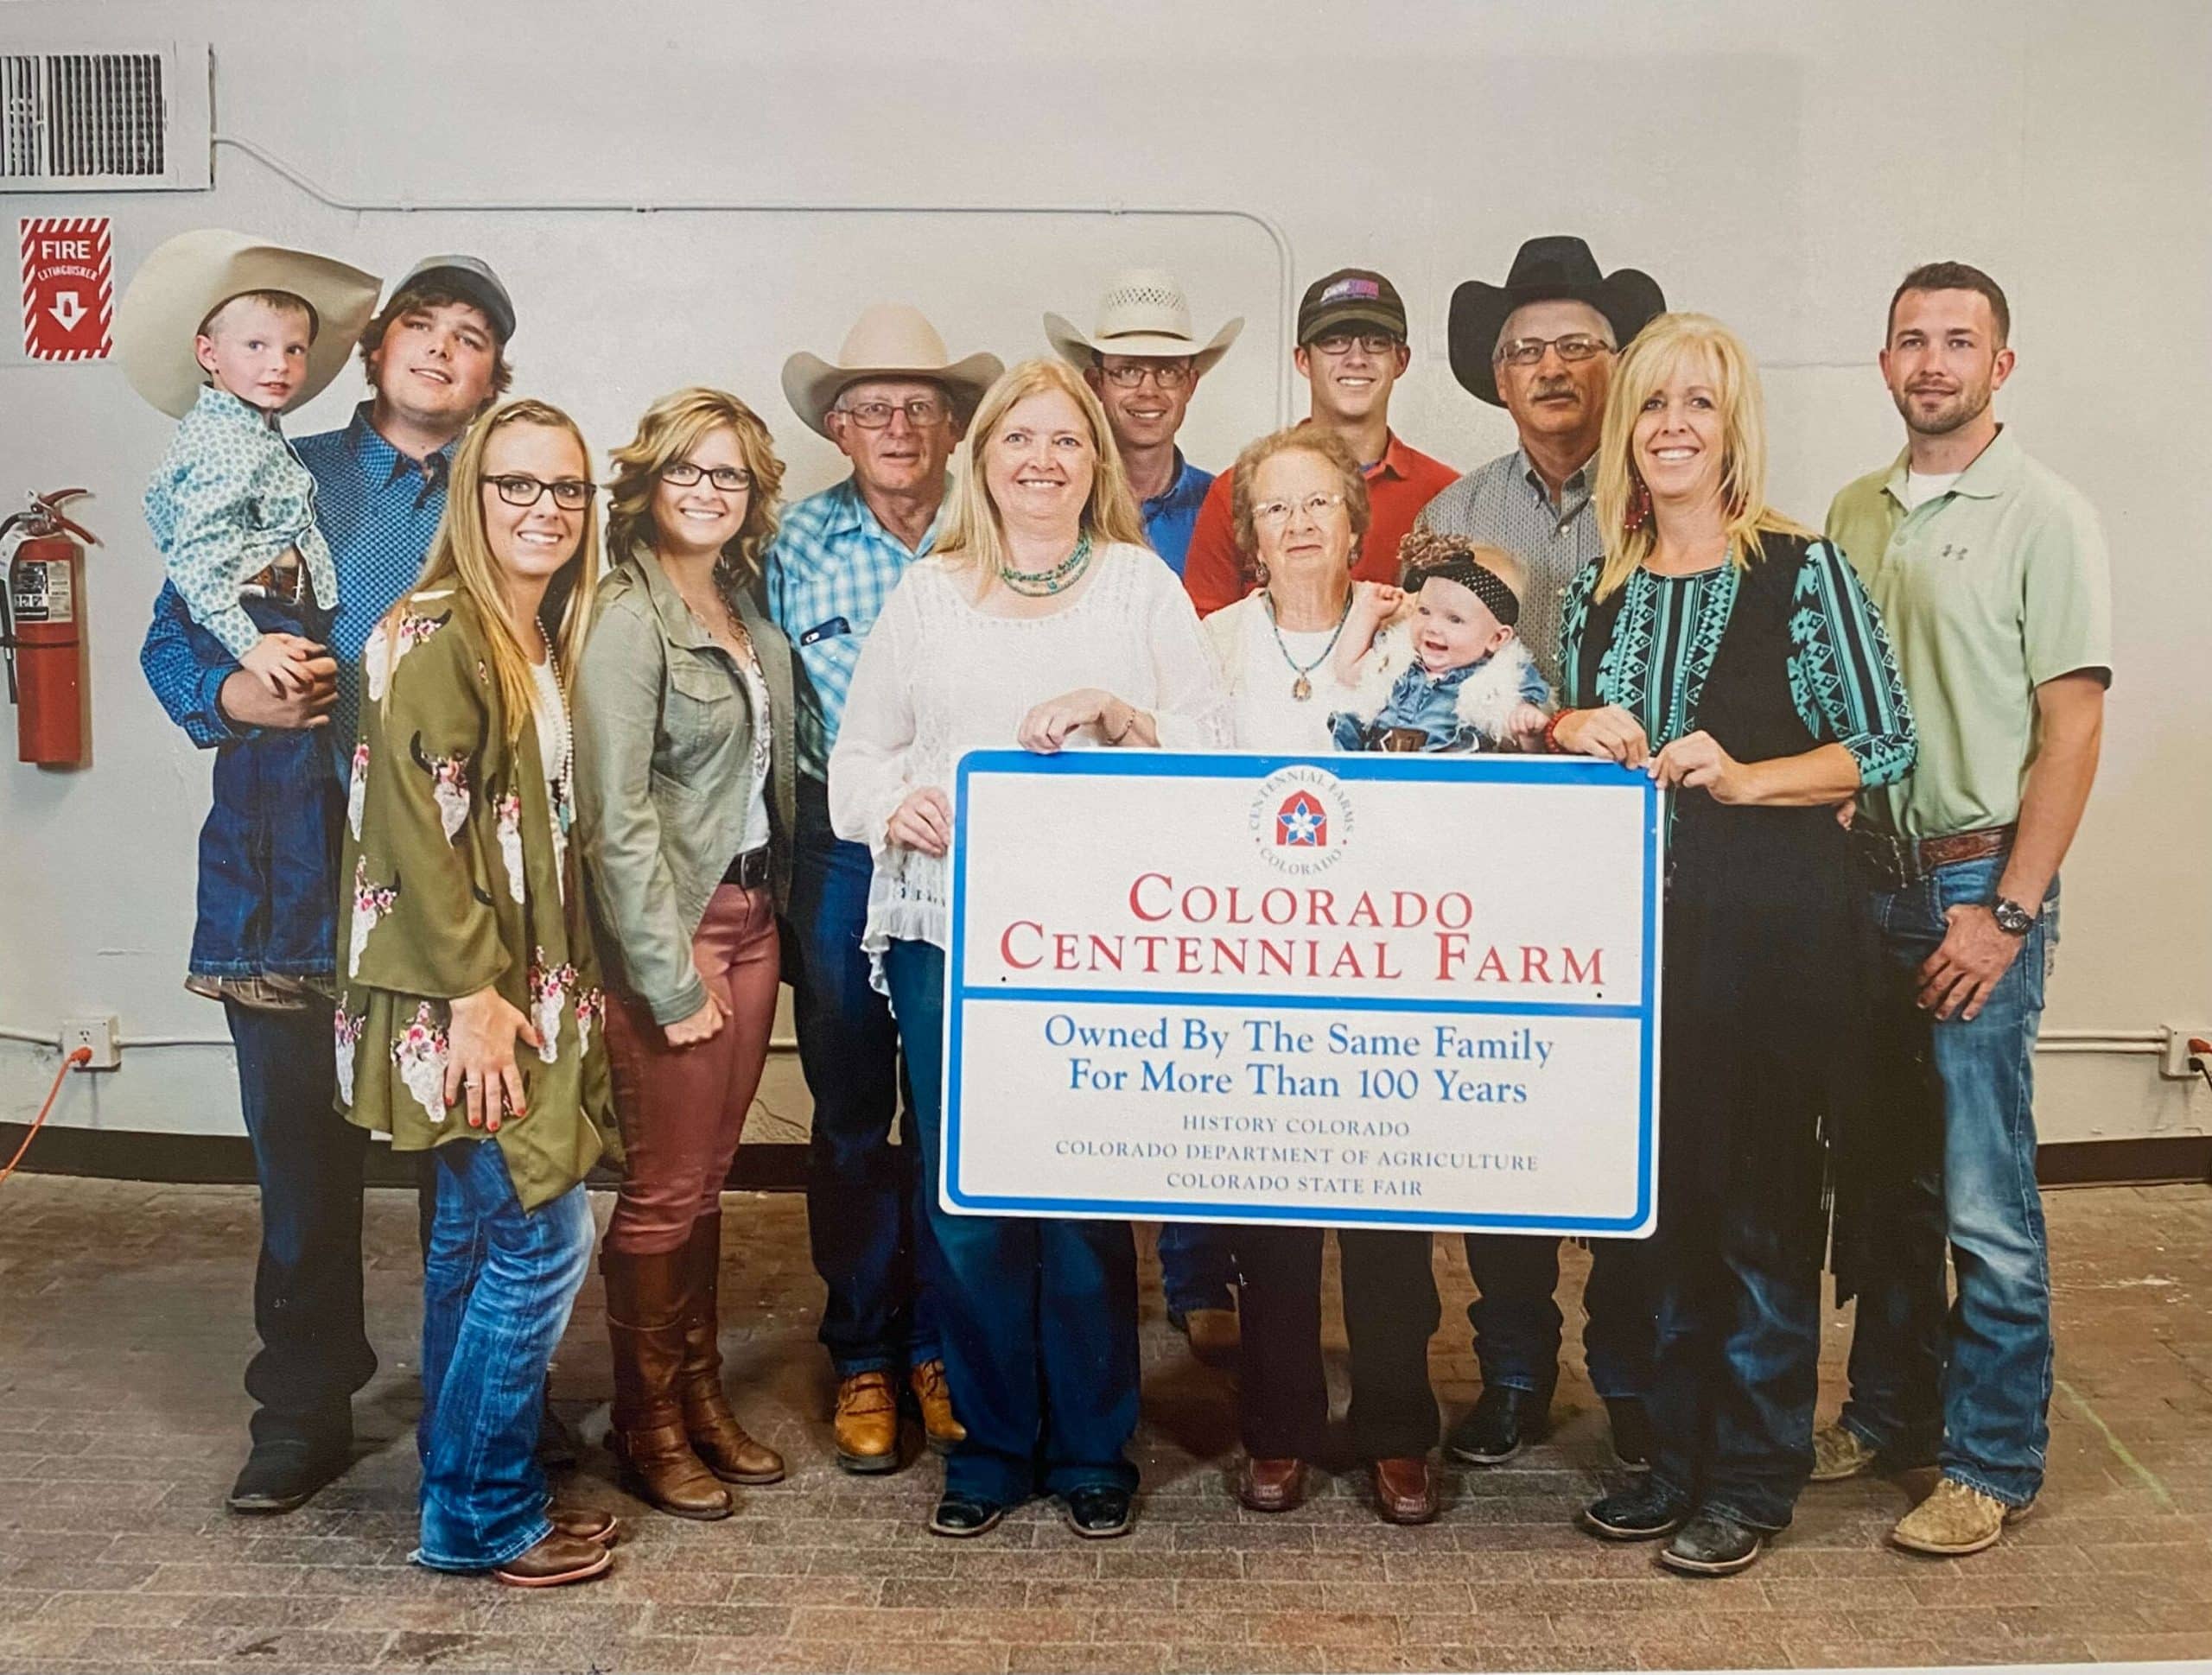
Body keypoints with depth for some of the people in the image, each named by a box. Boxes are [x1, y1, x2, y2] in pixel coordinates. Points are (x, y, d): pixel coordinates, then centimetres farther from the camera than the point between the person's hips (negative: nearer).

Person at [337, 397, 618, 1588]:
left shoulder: (541, 642, 13)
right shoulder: (435, 636, -14)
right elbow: (416, 828, -20)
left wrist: (553, 985, 14)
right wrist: (474, 992, -20)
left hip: (525, 988, 9)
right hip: (461, 999, -9)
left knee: (475, 1238, 15)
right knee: (542, 1242, -6)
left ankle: (462, 1487, 27)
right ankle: (483, 1514, 10)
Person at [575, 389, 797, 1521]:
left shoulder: (747, 610, 11)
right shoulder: (628, 620, -13)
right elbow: (617, 818, -17)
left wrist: (768, 912, 8)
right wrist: (671, 977, -16)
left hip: (752, 917, 7)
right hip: (672, 928, -7)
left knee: (710, 1176, 15)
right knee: (663, 1191, 4)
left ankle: (702, 1397, 28)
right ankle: (647, 1425, 20)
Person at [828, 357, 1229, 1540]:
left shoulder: (1140, 583, 11)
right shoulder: (926, 592, 14)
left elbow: (1212, 744, 4)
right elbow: (858, 751, 12)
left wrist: (1115, 711, -12)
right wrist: (894, 801, -9)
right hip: (946, 927, 1)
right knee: (964, 1200, 3)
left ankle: (1091, 1449, 19)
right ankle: (992, 1444, 21)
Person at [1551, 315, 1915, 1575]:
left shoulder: (1802, 569, -4)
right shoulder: (1600, 587, 11)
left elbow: (1888, 744, -5)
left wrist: (1746, 777, -17)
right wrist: (1572, 735, -2)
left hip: (1772, 920, -5)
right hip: (1633, 922, 5)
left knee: (1763, 1209, 3)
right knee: (1660, 1198, 11)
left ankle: (1754, 1480, 18)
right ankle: (1678, 1455, 27)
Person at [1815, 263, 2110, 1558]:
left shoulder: (2045, 516, -5)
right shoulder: (1856, 514, 11)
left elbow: (2072, 728, -9)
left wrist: (2006, 912, -14)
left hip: (1977, 882, -5)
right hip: (1867, 877, 5)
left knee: (1985, 1200, -1)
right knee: (1887, 1177, 14)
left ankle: (1995, 1462, 14)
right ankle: (1891, 1413, 28)